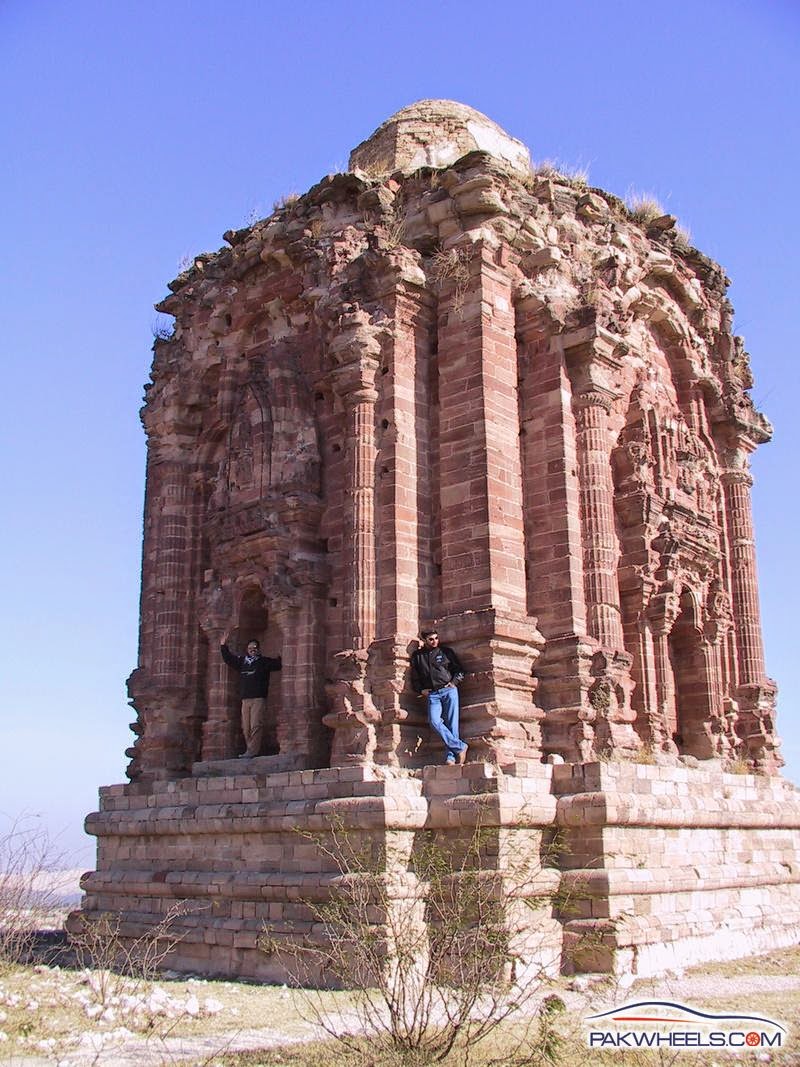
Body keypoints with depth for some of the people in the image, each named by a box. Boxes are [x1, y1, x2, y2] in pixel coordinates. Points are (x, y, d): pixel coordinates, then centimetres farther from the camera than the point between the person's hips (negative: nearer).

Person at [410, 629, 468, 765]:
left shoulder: (445, 651, 11)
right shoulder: (417, 656, 15)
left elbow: (460, 670, 14)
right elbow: (414, 677, 24)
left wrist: (454, 682, -1)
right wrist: (420, 690, 9)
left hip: (448, 691, -1)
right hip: (432, 694, 1)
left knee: (451, 723, -10)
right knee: (434, 721, -21)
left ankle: (451, 756, -11)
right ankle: (460, 747, -20)